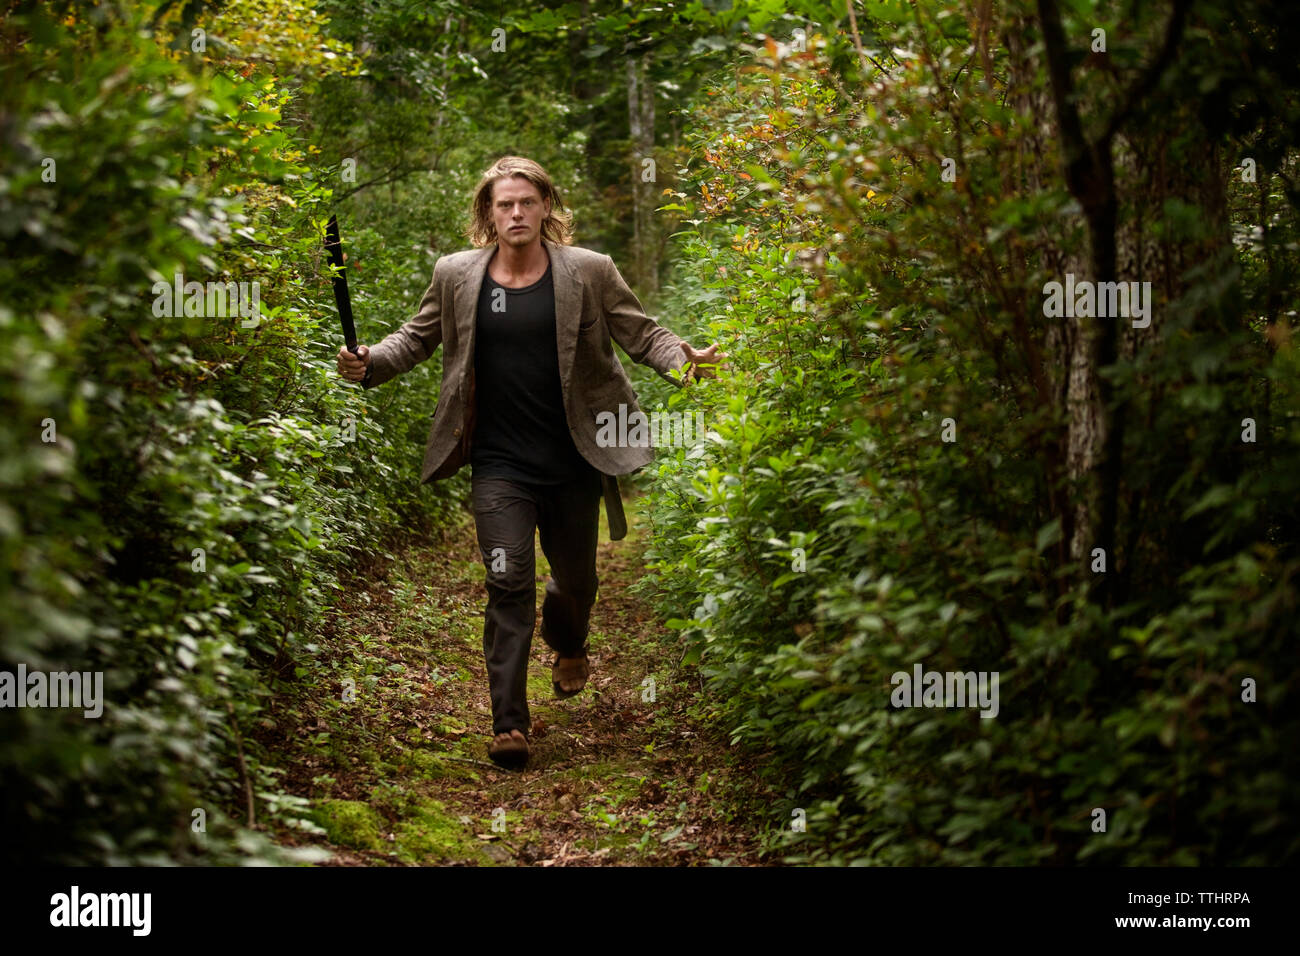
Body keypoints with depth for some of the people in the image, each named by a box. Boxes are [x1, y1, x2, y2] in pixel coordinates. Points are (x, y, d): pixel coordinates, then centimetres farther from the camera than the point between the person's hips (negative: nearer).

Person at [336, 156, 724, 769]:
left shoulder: (589, 272, -2)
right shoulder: (457, 276, 1)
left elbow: (641, 333, 0)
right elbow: (418, 337, 12)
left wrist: (683, 360, -20)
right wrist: (370, 363, -6)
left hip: (574, 462, 1)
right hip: (499, 464, -1)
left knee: (575, 574, 16)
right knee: (508, 584, -9)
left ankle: (568, 647, 52)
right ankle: (509, 724, -7)